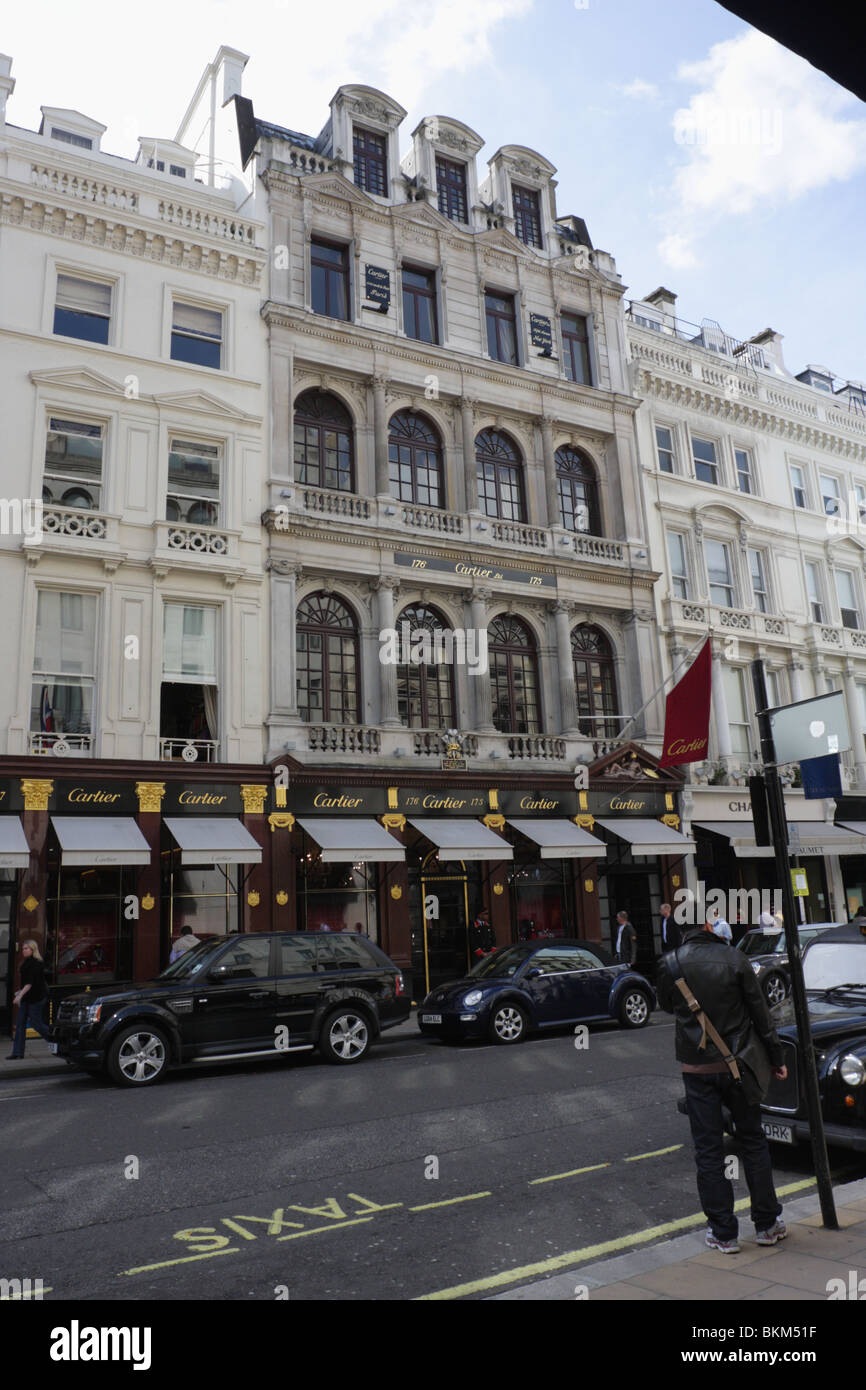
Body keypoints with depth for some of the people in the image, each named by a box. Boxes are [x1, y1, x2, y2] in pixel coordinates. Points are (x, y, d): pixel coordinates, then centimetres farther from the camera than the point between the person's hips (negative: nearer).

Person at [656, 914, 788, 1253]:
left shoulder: (670, 964, -8)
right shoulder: (736, 960, -9)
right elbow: (760, 1014, -3)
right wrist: (776, 1058, 7)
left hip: (696, 1067, 0)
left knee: (708, 1149, 8)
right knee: (753, 1140, 17)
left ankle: (723, 1232, 14)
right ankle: (767, 1224, 26)